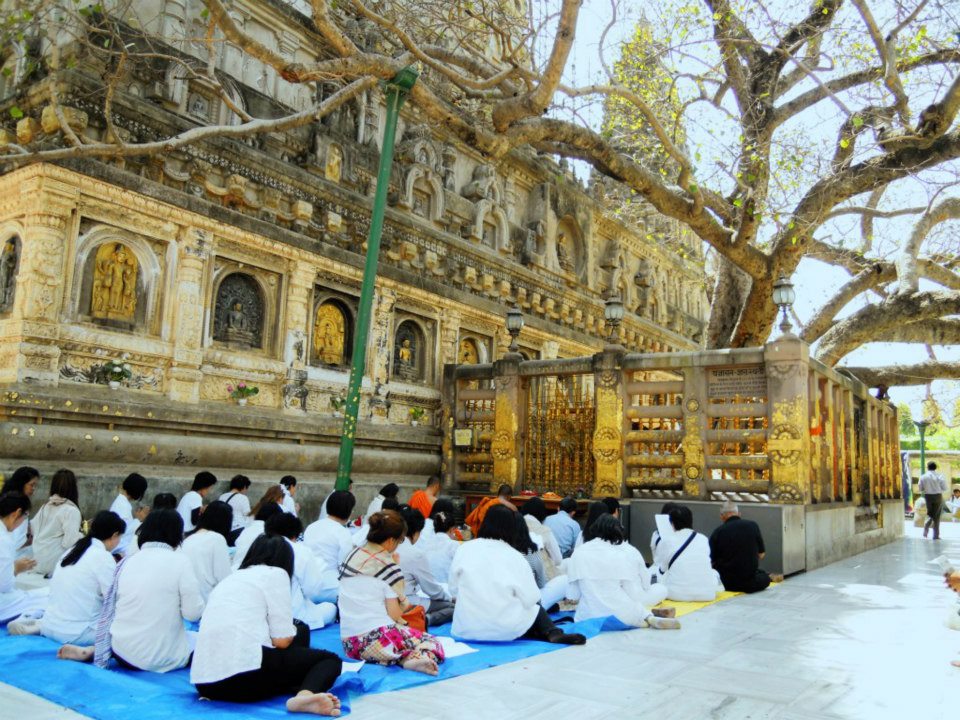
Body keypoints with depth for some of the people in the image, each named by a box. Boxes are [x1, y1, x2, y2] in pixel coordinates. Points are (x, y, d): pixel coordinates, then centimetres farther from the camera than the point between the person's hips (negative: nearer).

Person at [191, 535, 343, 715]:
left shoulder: (230, 579, 24)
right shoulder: (276, 573, 5)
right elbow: (282, 640, -1)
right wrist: (294, 630, 22)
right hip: (246, 674, -7)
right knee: (329, 659, 13)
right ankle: (305, 694, -17)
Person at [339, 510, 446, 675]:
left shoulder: (352, 556, 10)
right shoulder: (389, 567, -8)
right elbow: (395, 614, -9)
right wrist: (404, 603, 11)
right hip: (377, 640, -6)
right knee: (434, 646, 8)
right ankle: (414, 658, -24)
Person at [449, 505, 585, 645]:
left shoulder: (464, 549, -1)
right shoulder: (514, 557, -8)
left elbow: (453, 590, 6)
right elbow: (531, 598, -5)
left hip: (467, 627, 3)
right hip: (505, 629, -3)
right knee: (535, 605, 26)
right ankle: (553, 633, 4)